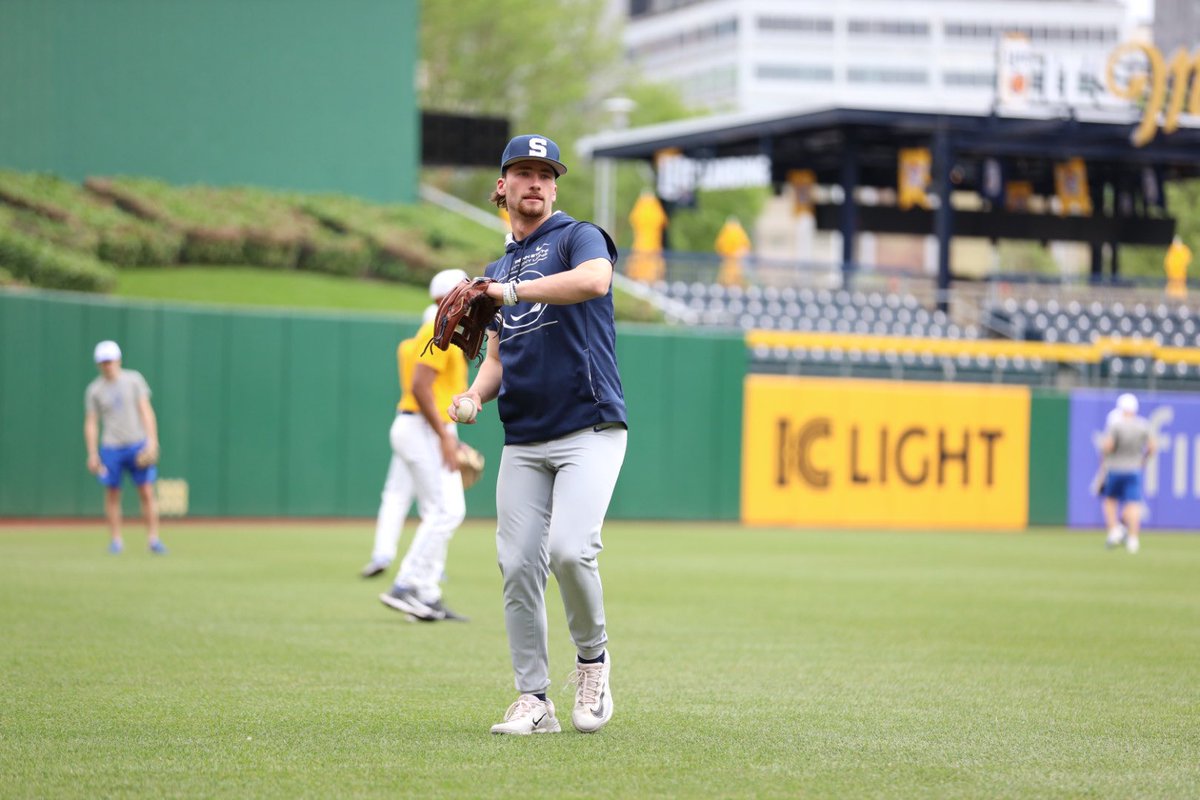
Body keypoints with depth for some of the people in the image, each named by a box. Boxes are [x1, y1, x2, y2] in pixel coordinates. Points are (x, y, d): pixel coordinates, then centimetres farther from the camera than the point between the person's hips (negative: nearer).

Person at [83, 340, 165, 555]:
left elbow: (146, 410, 1)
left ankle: (153, 539, -3)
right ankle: (115, 540, 10)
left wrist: (152, 440, -9)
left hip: (137, 444, -1)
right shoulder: (94, 390, 5)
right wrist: (92, 454, -3)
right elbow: (91, 423, 6)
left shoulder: (134, 379, 4)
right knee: (112, 494, 2)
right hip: (111, 448, 1)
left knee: (147, 492, -5)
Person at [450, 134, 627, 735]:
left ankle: (592, 658, 3)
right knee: (518, 565, -2)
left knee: (569, 549, -22)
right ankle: (533, 701, 5)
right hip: (523, 439, 6)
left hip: (590, 429, -6)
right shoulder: (497, 269, 21)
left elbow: (596, 280, -24)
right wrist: (476, 393, 5)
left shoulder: (577, 237, 0)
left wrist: (512, 291, -22)